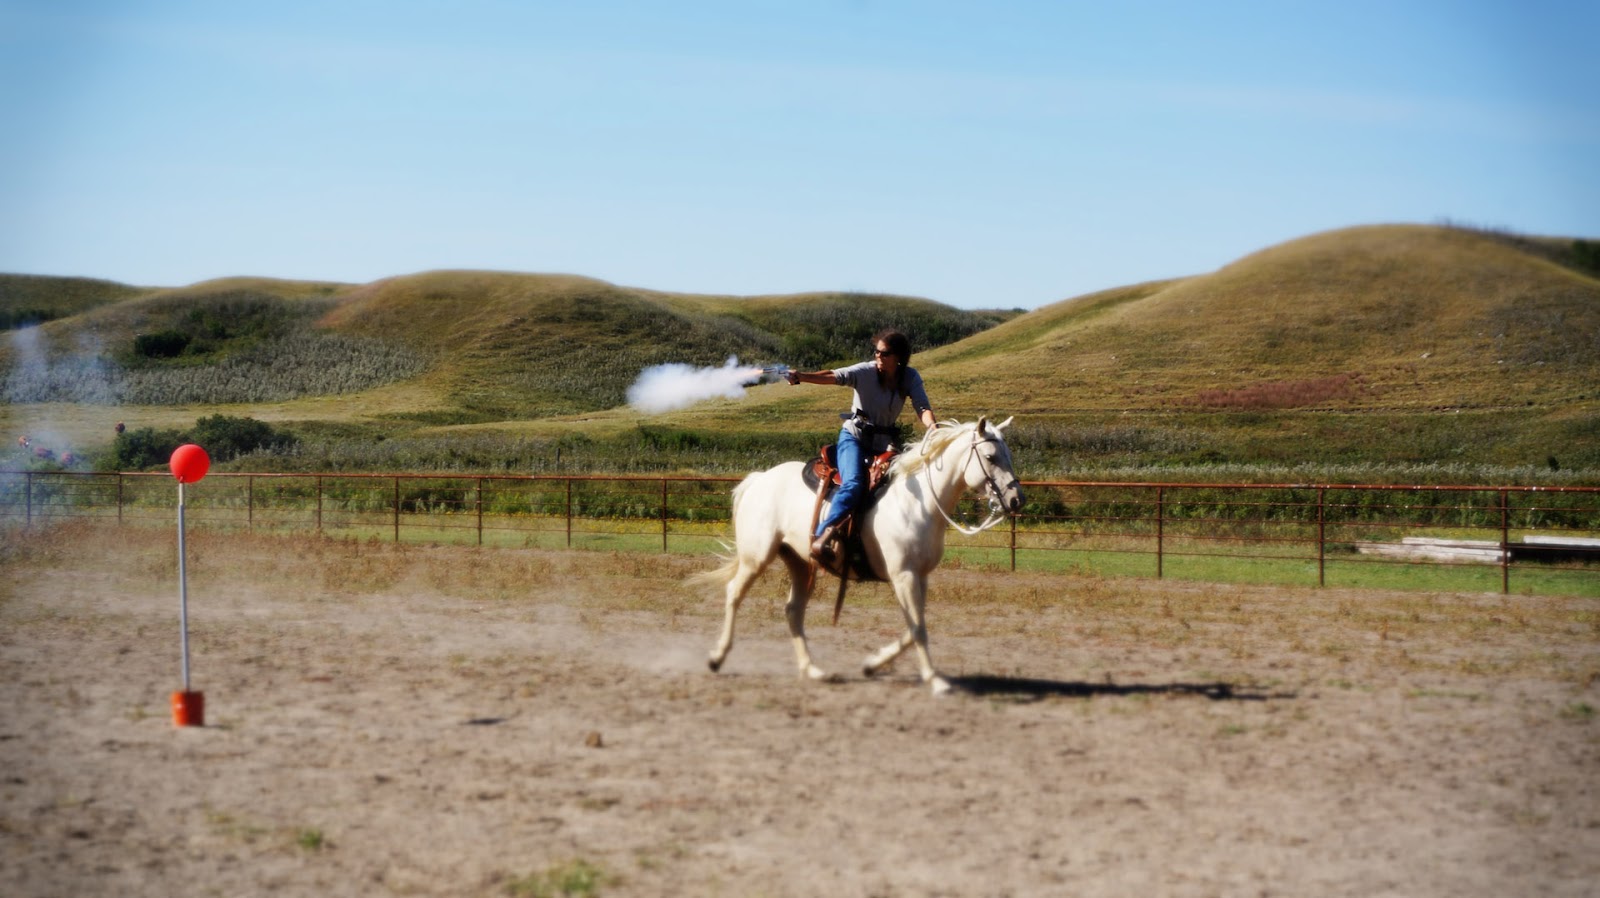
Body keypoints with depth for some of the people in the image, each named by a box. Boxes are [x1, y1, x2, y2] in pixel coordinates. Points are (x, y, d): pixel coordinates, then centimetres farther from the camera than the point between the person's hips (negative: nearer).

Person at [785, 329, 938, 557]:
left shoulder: (910, 377, -4)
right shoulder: (866, 372, -12)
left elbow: (922, 408, -15)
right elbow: (834, 376, -26)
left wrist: (933, 426, -38)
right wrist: (800, 376, -43)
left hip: (883, 444, 5)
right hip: (854, 437, -5)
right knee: (853, 484, -28)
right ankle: (821, 535, -34)